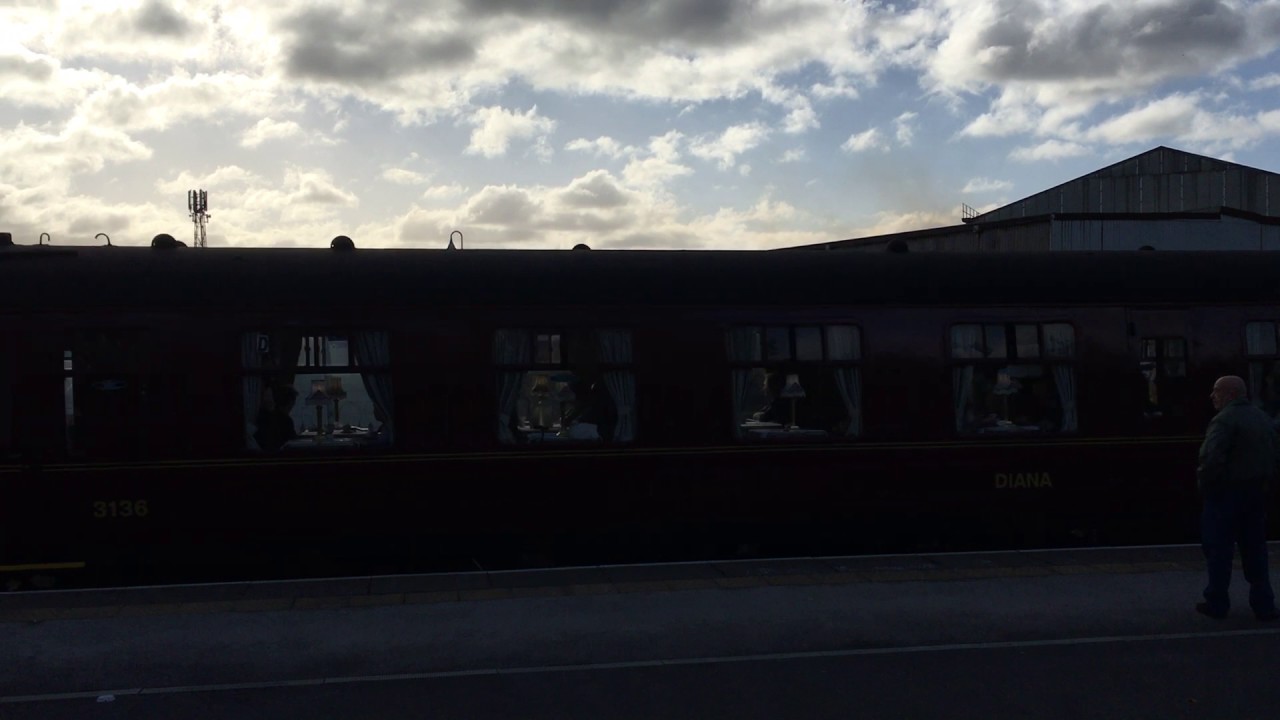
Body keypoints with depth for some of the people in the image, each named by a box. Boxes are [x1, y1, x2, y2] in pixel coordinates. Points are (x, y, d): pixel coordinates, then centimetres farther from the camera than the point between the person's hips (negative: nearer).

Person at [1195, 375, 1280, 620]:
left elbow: (1211, 458, -27)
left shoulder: (1225, 420, -17)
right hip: (1257, 493, 7)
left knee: (1218, 549, 3)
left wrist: (1204, 485, -13)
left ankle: (1216, 604, 8)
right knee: (1255, 549, 13)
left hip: (1227, 492, -7)